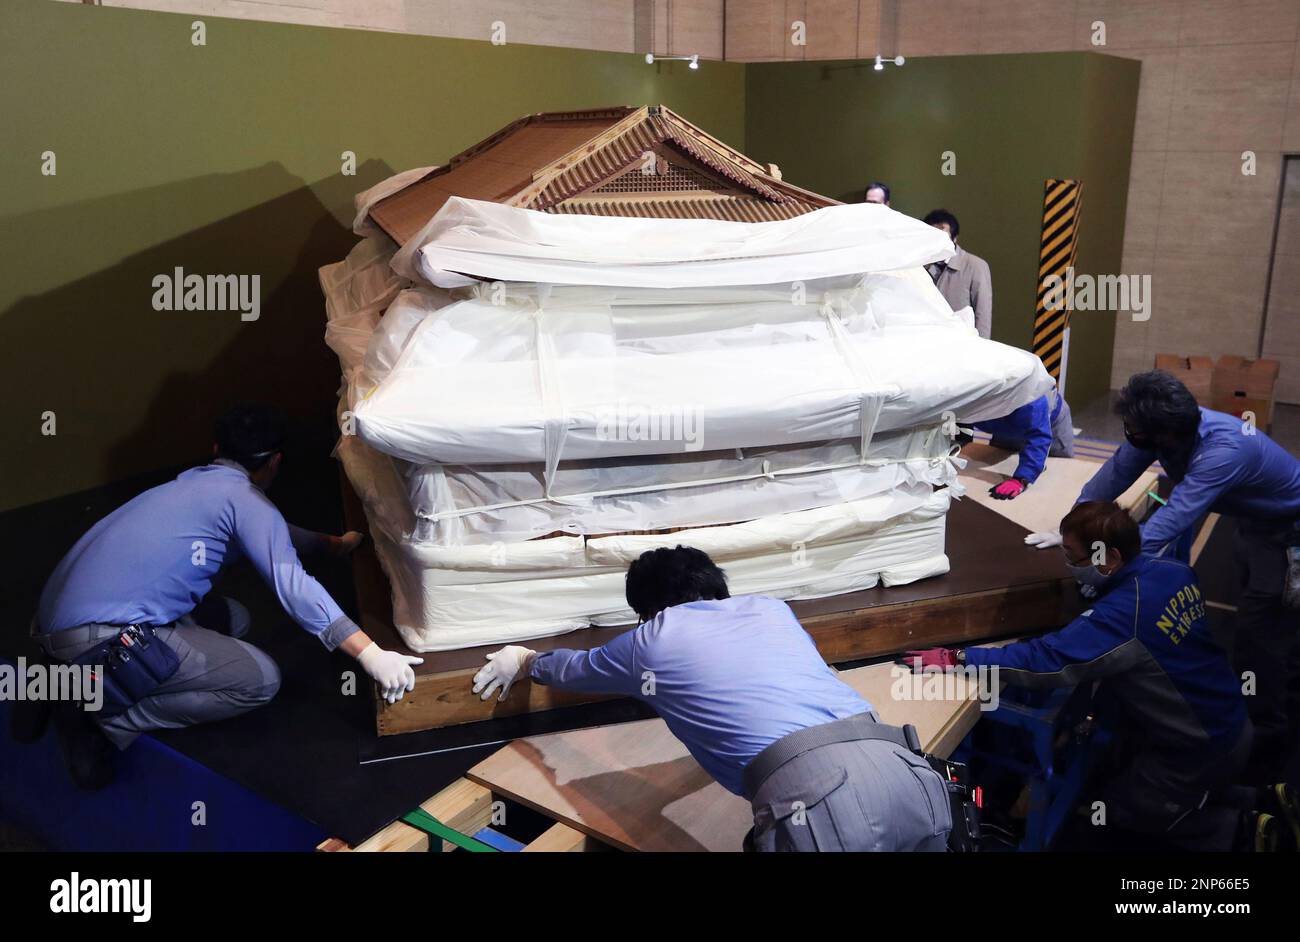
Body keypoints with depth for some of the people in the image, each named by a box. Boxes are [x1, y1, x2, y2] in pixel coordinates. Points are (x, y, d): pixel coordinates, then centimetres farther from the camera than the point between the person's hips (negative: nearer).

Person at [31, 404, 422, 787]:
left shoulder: (195, 483, 20)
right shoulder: (245, 498, -7)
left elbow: (271, 534, 38)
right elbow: (292, 585, -18)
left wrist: (335, 543, 50)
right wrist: (369, 653, -20)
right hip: (100, 635, -9)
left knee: (231, 619, 20)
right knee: (260, 680, -6)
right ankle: (113, 718, -6)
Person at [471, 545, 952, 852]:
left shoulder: (650, 640, 19)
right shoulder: (771, 608, 30)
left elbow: (574, 668, 43)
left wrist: (525, 662, 66)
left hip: (816, 796, -5)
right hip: (910, 773, 6)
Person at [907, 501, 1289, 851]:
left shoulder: (1119, 618, -35)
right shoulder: (1173, 569, -9)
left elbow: (1042, 661, -36)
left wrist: (955, 658, -31)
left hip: (1200, 751, -7)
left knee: (1114, 808, 16)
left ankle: (1241, 828, 10)